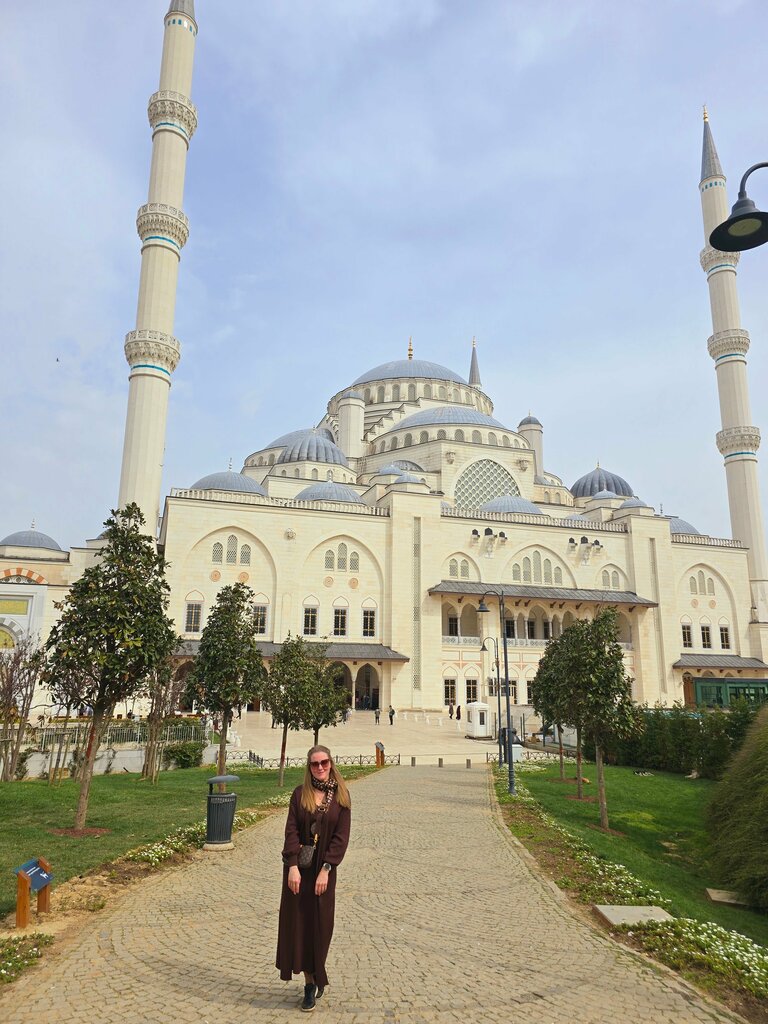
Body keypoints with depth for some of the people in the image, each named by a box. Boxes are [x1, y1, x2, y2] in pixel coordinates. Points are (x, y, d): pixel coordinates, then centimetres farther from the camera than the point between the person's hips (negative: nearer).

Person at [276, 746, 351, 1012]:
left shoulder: (341, 796, -4)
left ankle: (316, 977, 26)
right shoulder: (300, 794, -3)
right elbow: (291, 831, -8)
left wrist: (325, 869, -15)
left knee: (320, 923, 5)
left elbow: (341, 836, -8)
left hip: (324, 868, -1)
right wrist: (292, 866, -18)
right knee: (297, 921, 5)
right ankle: (310, 982, 19)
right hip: (298, 866, 1)